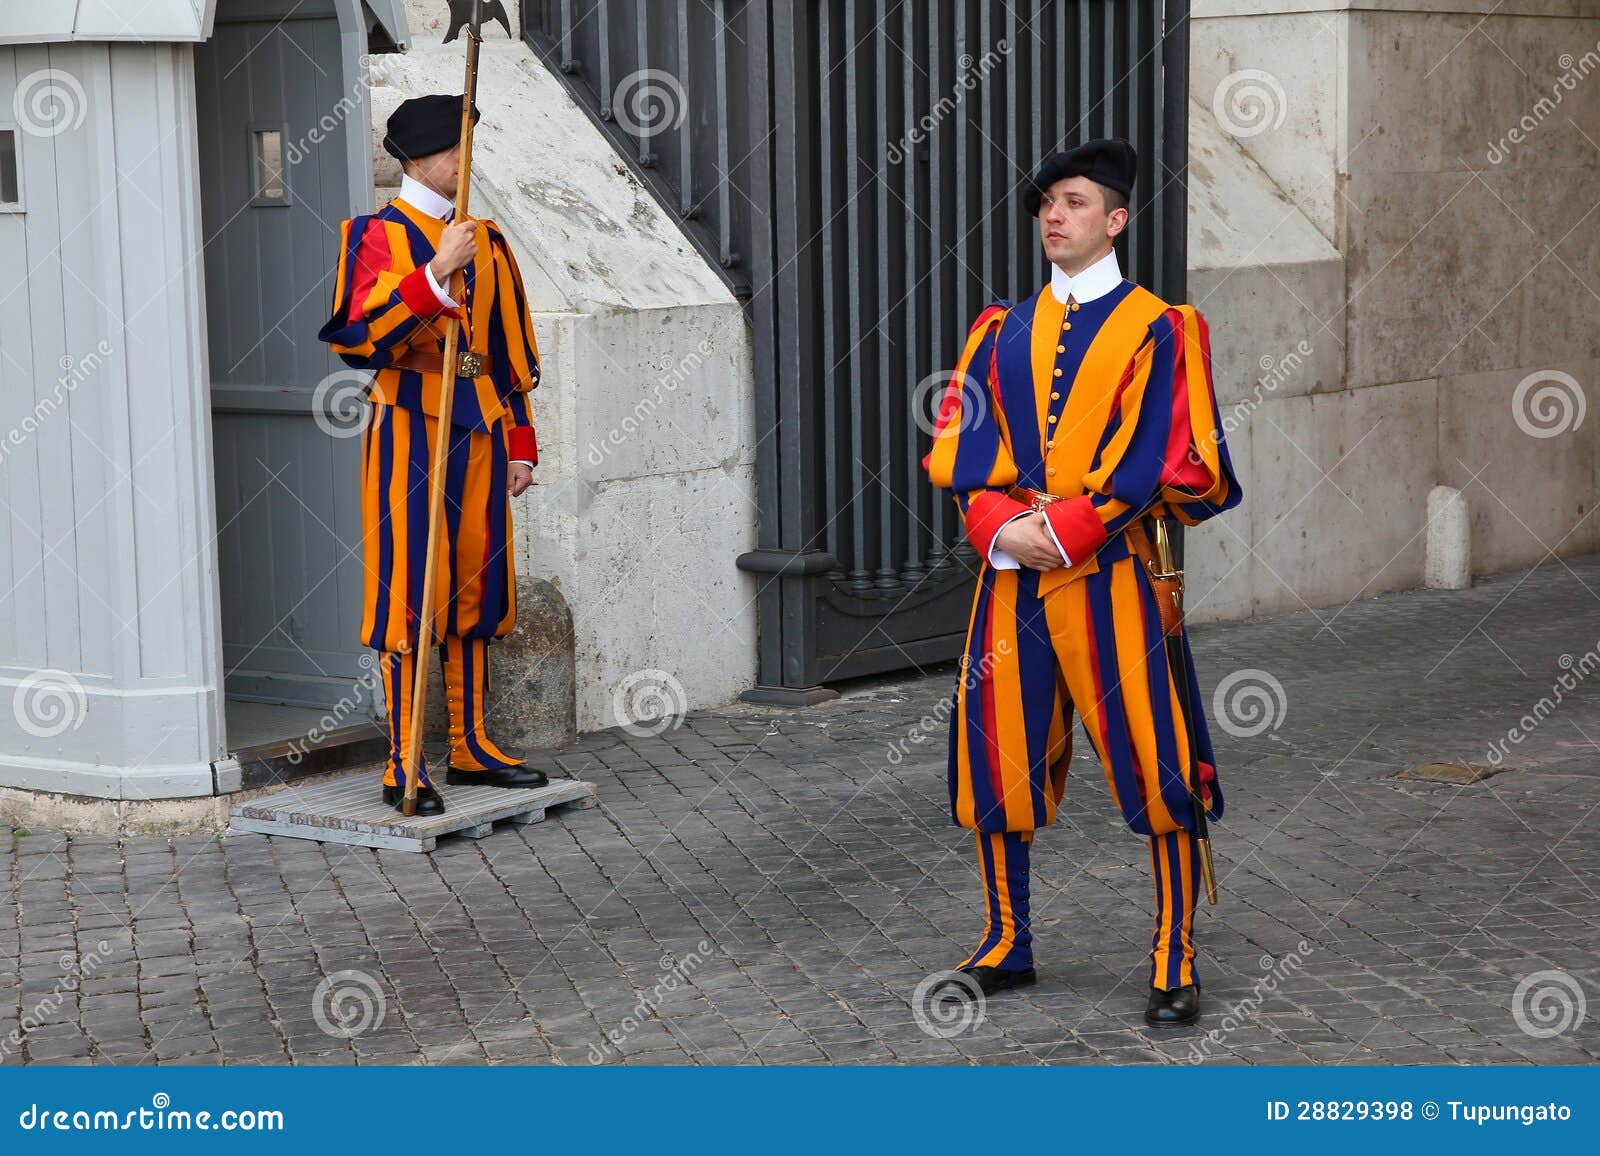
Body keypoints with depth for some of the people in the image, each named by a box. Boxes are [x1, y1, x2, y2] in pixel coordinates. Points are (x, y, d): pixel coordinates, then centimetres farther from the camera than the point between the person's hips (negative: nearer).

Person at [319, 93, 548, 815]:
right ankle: (403, 768, -3)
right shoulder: (378, 235, -4)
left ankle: (471, 748, 20)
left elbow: (509, 350, 18)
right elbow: (362, 335, -18)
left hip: (478, 432, 6)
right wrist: (435, 273, -26)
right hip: (409, 430, -6)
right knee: (409, 594, -6)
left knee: (475, 589, 10)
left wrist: (520, 442, 14)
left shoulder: (484, 242, 15)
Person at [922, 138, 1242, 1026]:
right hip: (1010, 576, 4)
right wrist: (1000, 527, -13)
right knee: (999, 759, 8)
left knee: (1153, 765, -3)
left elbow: (1158, 461, -9)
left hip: (1110, 576, -4)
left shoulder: (1157, 329, 0)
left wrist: (1061, 531, -16)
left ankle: (1175, 963, 6)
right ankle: (1007, 945, 23)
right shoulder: (1002, 332, 13)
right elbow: (961, 444, 6)